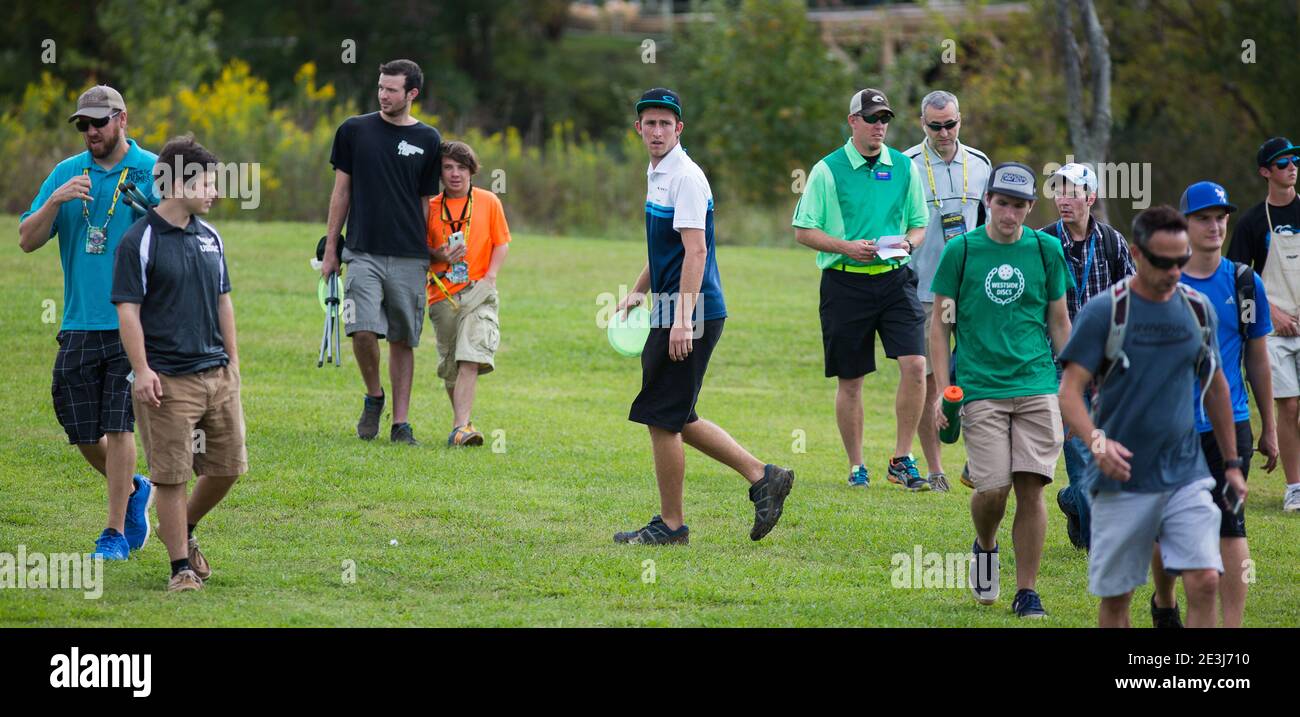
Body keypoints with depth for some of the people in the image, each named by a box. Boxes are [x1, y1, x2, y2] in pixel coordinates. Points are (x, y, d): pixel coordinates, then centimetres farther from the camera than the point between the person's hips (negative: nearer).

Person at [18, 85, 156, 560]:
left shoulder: (154, 172, 0)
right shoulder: (66, 173, 9)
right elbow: (27, 240, 5)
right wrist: (55, 202, -11)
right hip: (78, 325, 4)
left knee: (118, 427, -6)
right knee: (81, 433, 6)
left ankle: (116, 533, 3)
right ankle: (132, 489, 32)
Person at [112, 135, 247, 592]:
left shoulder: (210, 238, 11)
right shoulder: (139, 242, -9)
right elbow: (128, 310, -11)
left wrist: (233, 363, 17)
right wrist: (142, 371, -17)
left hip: (216, 374, 7)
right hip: (168, 379, -6)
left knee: (228, 467, 8)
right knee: (172, 476, -3)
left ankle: (185, 529, 32)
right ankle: (181, 566, 6)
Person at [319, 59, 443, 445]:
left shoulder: (428, 140, 7)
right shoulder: (354, 131, 5)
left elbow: (427, 203, 11)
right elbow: (341, 192, 9)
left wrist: (429, 256, 7)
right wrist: (330, 249, 6)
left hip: (410, 257, 1)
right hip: (363, 251, -1)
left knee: (403, 340, 3)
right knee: (363, 329, -17)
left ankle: (400, 423, 9)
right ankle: (373, 397, 8)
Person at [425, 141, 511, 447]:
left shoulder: (488, 202, 6)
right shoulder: (431, 207, 8)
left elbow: (502, 242, 10)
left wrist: (491, 275, -5)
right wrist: (439, 256, -9)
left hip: (478, 292, -2)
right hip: (443, 295, 2)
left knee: (471, 358, -19)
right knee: (449, 365, 6)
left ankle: (460, 427, -27)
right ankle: (461, 421, 25)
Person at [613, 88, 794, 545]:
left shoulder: (685, 178, -14)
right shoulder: (657, 174, 16)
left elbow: (695, 251, -22)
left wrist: (683, 319, -27)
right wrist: (638, 292, 28)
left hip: (691, 315, -10)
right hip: (670, 311, 10)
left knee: (663, 418, -4)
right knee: (677, 420, 12)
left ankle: (671, 524, 5)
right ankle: (762, 477, 16)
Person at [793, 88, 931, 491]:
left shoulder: (904, 167, 8)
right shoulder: (828, 170, -2)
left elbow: (919, 225, 16)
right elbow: (803, 231, -1)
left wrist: (907, 243, -7)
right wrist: (847, 246, -15)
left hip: (894, 278, 2)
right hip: (845, 283, -2)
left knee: (914, 365, -14)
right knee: (850, 379, 4)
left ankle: (902, 460, -3)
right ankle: (856, 467, 18)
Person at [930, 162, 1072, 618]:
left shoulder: (1046, 250, 6)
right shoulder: (961, 251, 0)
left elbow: (1059, 321, 14)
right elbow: (940, 323, 5)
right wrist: (942, 391, -2)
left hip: (1037, 387, 1)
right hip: (980, 388, -1)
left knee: (1031, 487, -4)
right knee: (992, 489, -8)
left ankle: (1027, 592, 5)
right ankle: (985, 547, 25)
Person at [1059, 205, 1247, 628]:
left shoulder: (1198, 309, 7)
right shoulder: (1104, 311, -6)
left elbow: (1215, 385, 19)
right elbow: (1069, 391, -10)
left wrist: (1231, 462, 19)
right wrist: (1096, 441, -28)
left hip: (1186, 477, 3)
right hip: (1121, 481, -3)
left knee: (1204, 582, -11)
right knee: (1115, 596, 2)